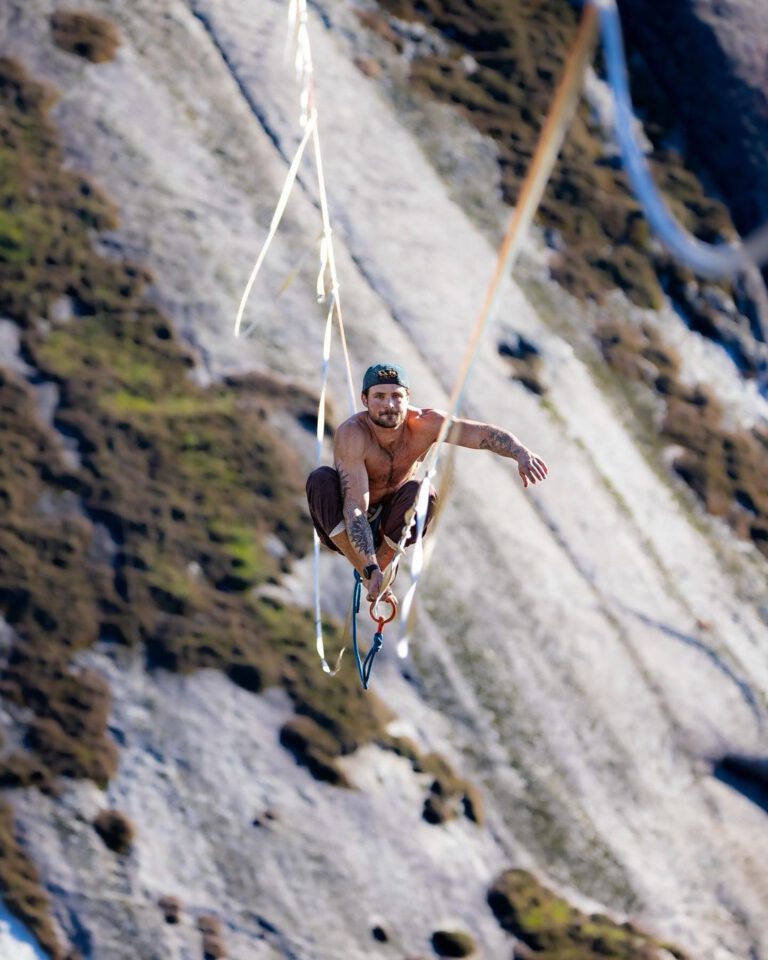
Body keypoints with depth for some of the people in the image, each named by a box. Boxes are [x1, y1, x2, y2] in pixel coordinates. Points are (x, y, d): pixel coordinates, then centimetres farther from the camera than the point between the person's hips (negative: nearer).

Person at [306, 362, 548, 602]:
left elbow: (486, 432, -26)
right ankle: (369, 571, -24)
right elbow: (355, 506, -37)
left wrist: (522, 453, -48)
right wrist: (370, 571, -47)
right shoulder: (351, 434, -30)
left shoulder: (423, 424, -20)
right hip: (343, 528, -2)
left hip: (388, 526, 2)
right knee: (321, 479, -32)